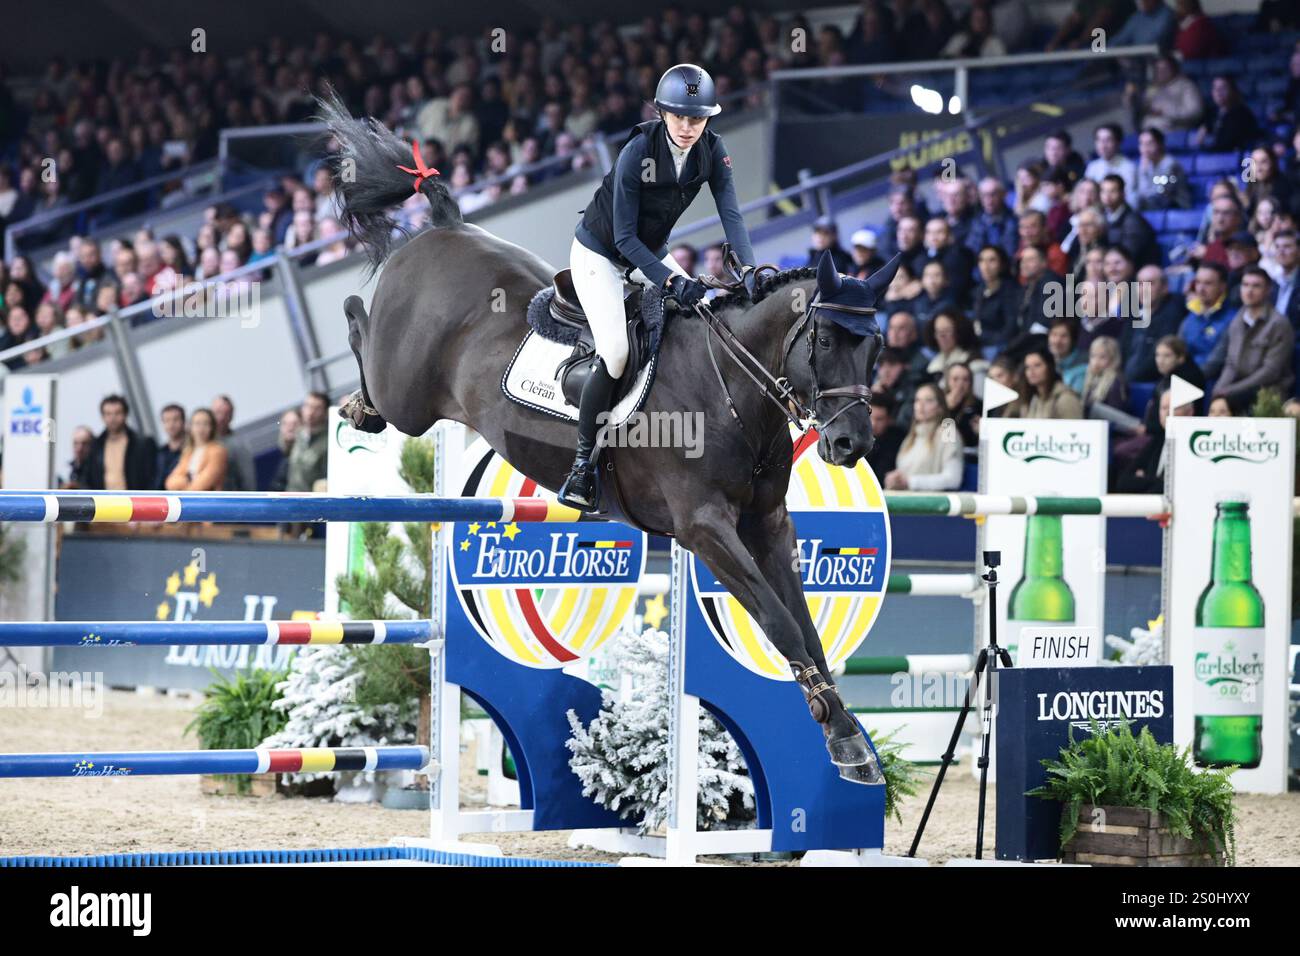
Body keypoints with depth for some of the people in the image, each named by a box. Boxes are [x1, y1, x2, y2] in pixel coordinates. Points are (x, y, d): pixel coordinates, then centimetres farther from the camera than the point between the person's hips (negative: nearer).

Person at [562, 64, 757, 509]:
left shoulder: (712, 151, -13)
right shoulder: (638, 151, -28)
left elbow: (731, 214, -18)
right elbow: (625, 237, -26)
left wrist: (748, 269, -35)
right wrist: (671, 281, -36)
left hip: (650, 252, 6)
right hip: (599, 253, -6)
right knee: (615, 351, -22)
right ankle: (583, 461, -12)